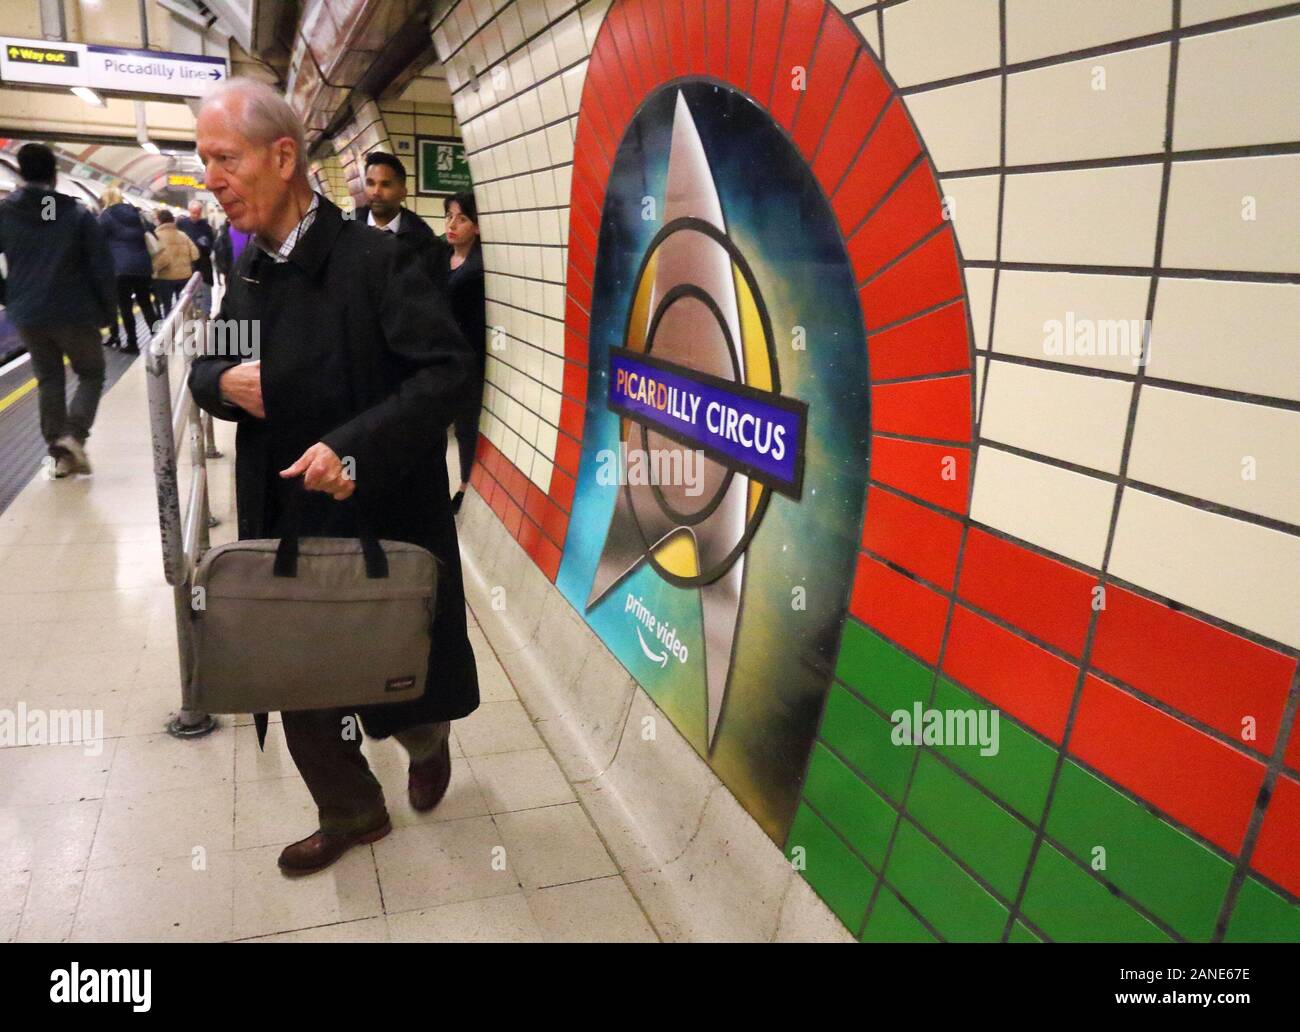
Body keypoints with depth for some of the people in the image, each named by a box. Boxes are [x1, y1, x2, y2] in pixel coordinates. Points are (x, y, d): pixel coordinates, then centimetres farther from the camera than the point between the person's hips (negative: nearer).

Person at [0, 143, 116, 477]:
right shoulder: (78, 214, -6)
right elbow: (101, 266, -7)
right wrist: (108, 310, 1)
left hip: (27, 315, 3)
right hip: (74, 312, -3)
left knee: (48, 380, 13)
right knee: (91, 374, 11)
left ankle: (60, 453, 11)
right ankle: (74, 433, -12)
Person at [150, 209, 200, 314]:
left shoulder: (157, 235, -11)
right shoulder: (182, 235, 5)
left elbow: (163, 257, -24)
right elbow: (194, 254, 2)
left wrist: (153, 268, -10)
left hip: (165, 277, -5)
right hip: (184, 275, 5)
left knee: (167, 307, 6)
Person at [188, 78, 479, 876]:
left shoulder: (375, 259, -16)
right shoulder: (250, 271, 7)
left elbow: (448, 367, -22)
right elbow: (206, 368, 17)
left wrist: (356, 447, -31)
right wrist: (223, 382, -8)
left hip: (384, 519, -6)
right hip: (285, 523, 7)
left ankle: (428, 744, 48)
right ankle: (352, 814, 37)